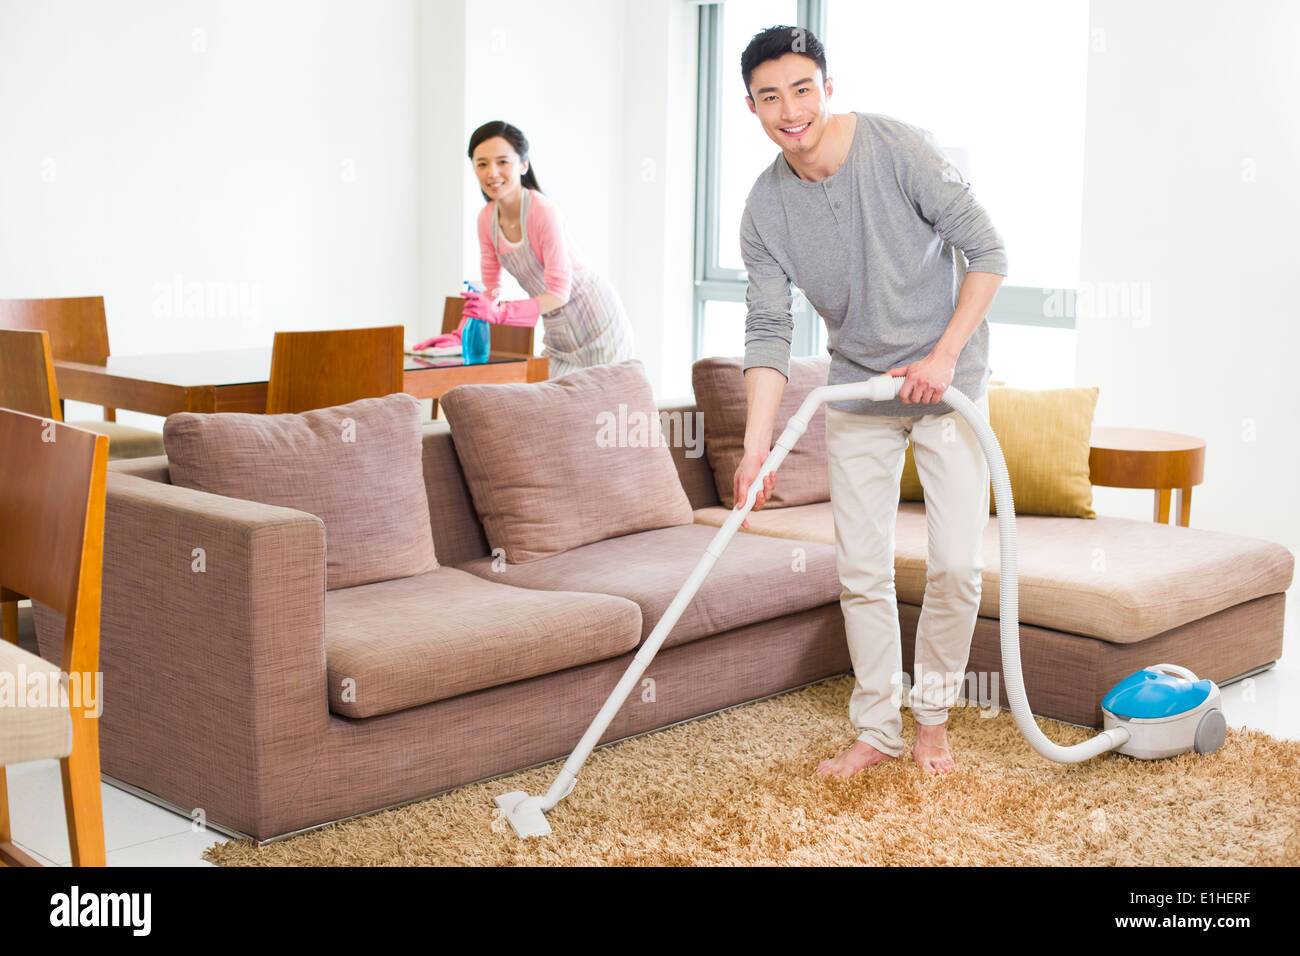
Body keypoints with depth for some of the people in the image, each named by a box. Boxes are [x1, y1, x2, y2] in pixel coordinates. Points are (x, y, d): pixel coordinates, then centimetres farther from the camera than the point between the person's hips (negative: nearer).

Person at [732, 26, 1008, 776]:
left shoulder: (901, 151, -20)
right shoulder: (765, 210, -10)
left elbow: (988, 252, -14)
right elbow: (770, 332, -11)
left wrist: (944, 355, -19)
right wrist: (757, 443, -22)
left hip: (949, 379, -3)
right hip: (859, 392, 3)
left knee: (957, 563, -4)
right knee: (862, 570, 3)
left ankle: (933, 718, 17)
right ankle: (877, 730, 18)